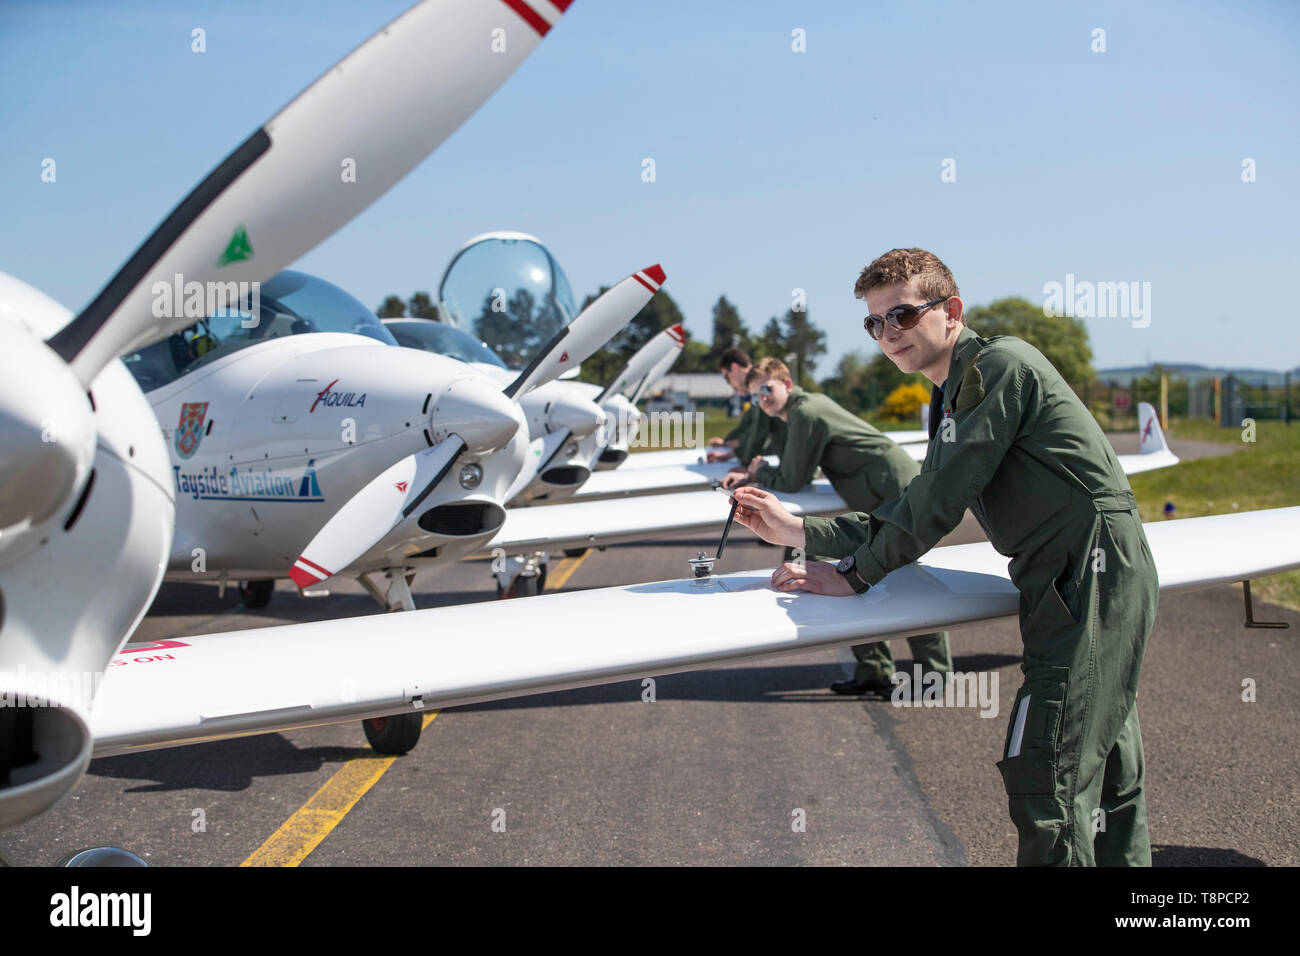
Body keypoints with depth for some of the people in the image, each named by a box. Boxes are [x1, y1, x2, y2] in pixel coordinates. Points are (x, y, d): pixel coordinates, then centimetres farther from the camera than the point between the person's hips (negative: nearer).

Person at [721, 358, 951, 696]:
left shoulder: (805, 413, -16)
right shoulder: (809, 404, 15)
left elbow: (792, 480, -13)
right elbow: (797, 472, 20)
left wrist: (760, 472, 4)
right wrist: (751, 476, 9)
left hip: (898, 490, -11)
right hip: (878, 501, 11)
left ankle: (936, 676, -1)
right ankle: (873, 671, 15)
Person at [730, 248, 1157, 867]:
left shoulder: (997, 363, -10)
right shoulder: (952, 398, 21)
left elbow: (943, 495, -16)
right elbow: (914, 512, 18)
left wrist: (855, 573, -11)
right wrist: (799, 531, 11)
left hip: (1093, 572, -10)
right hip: (1074, 582, 10)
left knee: (1043, 777, -13)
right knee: (1107, 776, 16)